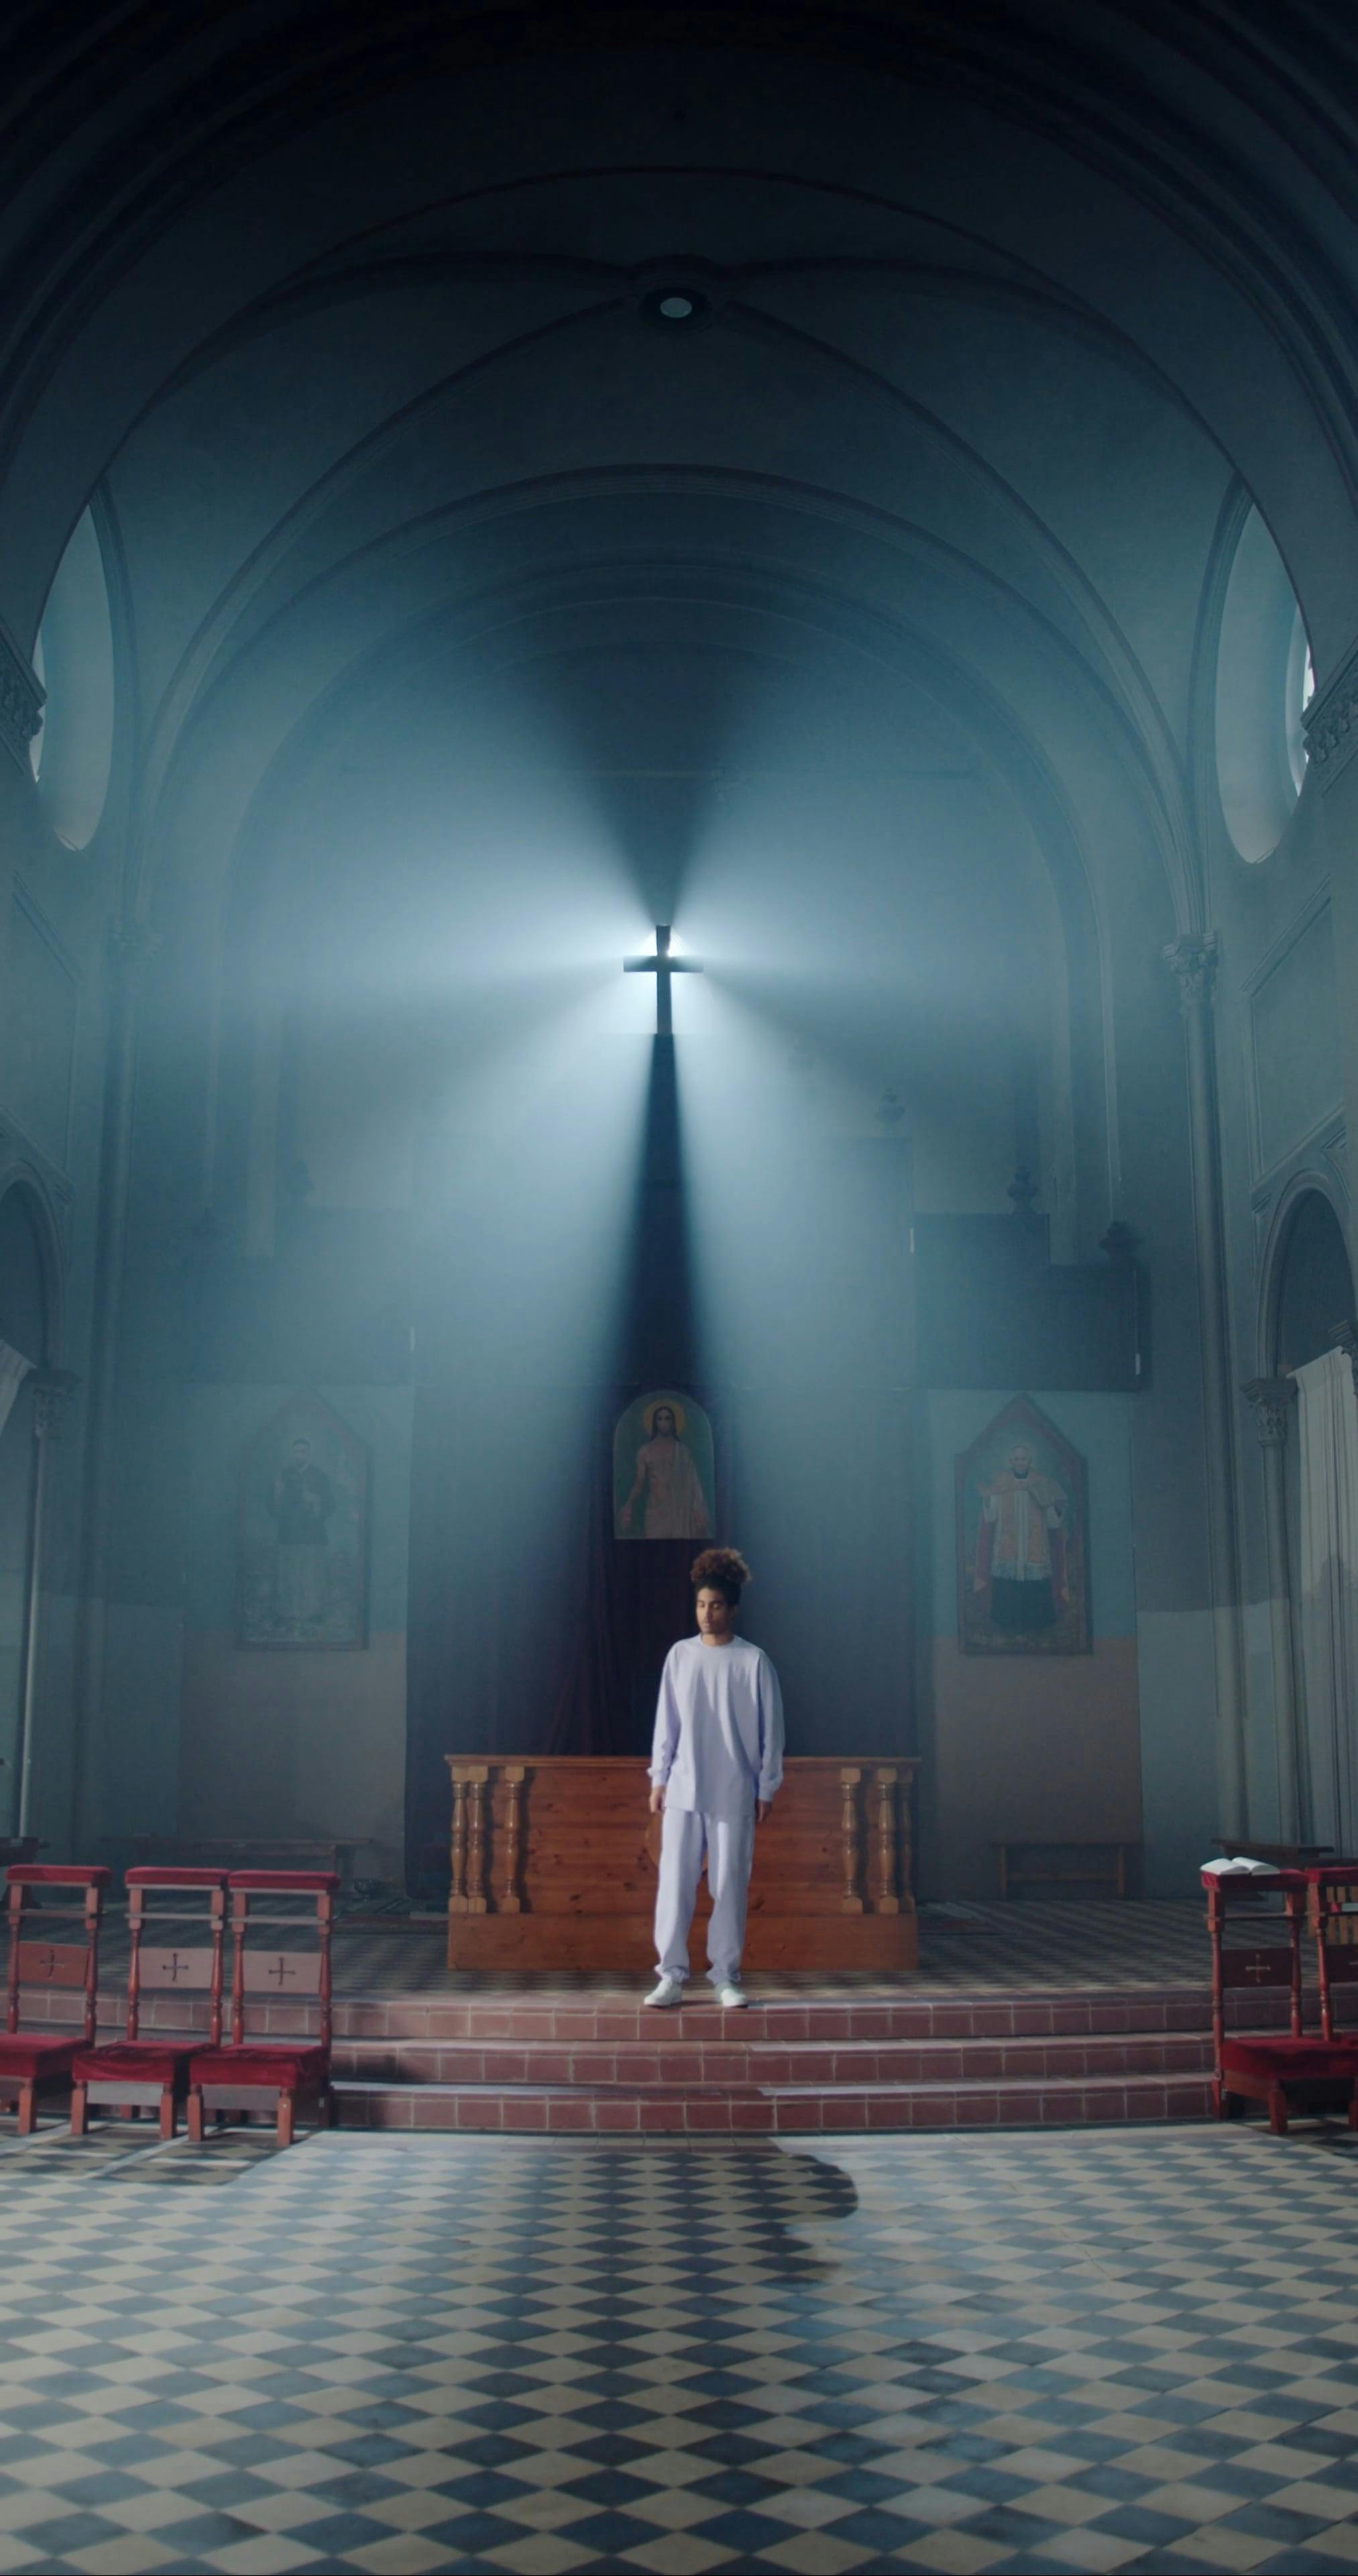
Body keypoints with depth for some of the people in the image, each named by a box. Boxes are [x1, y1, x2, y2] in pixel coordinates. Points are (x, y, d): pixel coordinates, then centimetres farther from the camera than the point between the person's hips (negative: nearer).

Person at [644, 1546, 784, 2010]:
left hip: (734, 1793, -2)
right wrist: (658, 1779, 5)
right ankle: (671, 1976, 3)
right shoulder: (680, 1655, 6)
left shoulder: (754, 1661, -1)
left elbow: (770, 1729, 1)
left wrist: (766, 1788, -1)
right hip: (683, 1789, 2)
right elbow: (666, 1722, 9)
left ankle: (726, 1977, 12)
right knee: (674, 1882, -3)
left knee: (730, 1886, 2)